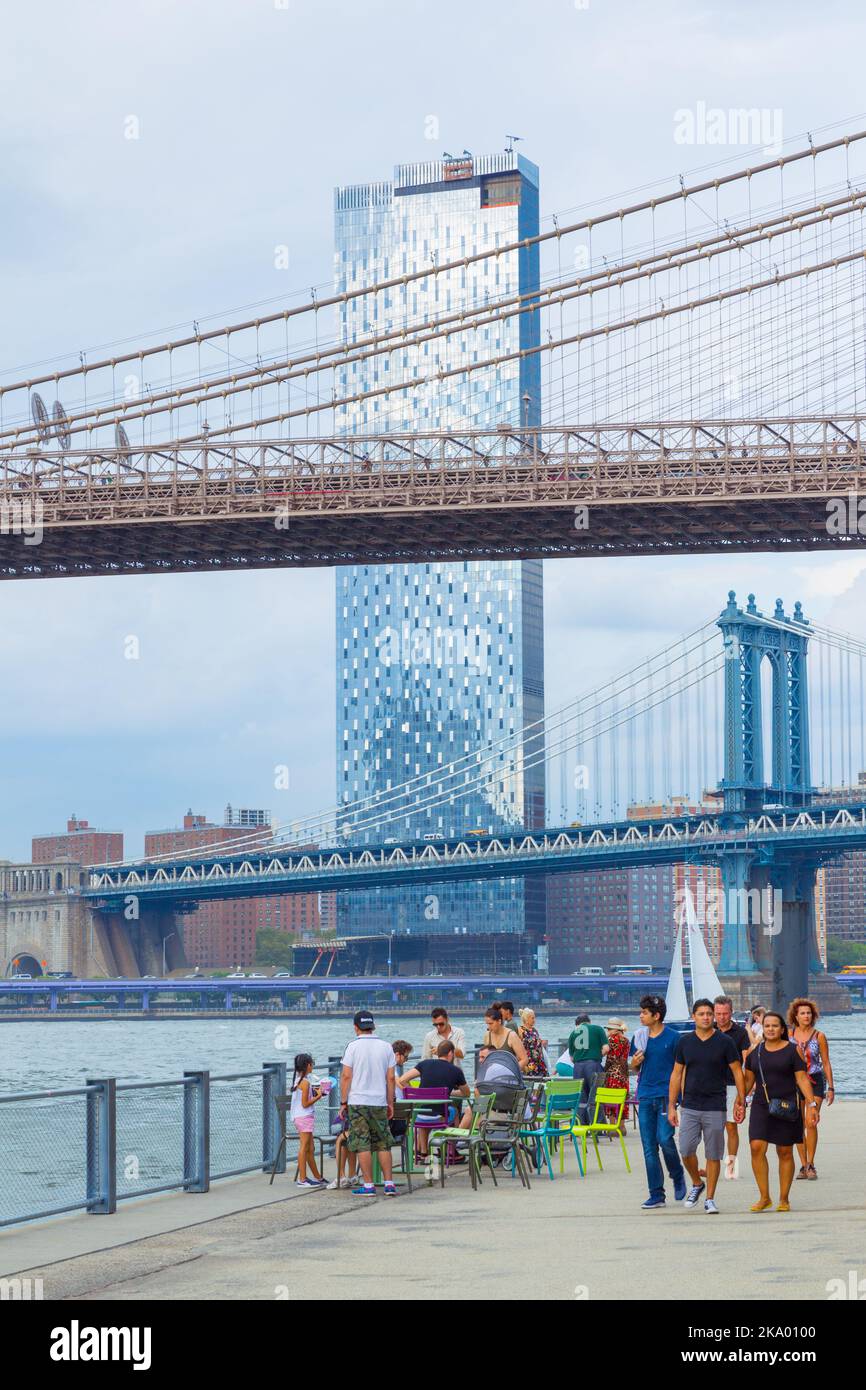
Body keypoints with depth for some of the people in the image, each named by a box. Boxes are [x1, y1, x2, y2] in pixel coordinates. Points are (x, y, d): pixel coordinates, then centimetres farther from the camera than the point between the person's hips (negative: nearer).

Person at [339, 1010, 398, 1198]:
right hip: (379, 1102, 3)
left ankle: (368, 1185, -1)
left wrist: (343, 1103, 0)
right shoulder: (386, 1047, 4)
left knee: (363, 1145, 0)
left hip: (357, 1102, -3)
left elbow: (346, 1076, -7)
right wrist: (390, 1103, 12)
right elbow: (391, 1078, 5)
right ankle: (389, 1184, 5)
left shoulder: (353, 1047, -5)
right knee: (383, 1144, 10)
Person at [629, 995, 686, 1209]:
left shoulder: (672, 1037, -4)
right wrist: (635, 1062, -4)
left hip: (666, 1095, -5)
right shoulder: (639, 1037, 10)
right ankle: (656, 1194, 8)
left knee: (664, 1139, -14)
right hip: (645, 1096, 5)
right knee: (649, 1147, 3)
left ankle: (677, 1176, 15)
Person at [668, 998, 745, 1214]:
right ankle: (696, 1184, 22)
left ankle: (710, 1199, 10)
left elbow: (737, 1072, 1)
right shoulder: (684, 1042, 4)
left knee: (713, 1154, 1)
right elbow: (677, 1074, 9)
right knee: (686, 1150, -5)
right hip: (690, 1106, 2)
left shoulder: (724, 1042, -2)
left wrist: (741, 1102, -5)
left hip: (715, 1107, -2)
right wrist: (671, 1106, 5)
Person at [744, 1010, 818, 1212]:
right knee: (756, 1147, -12)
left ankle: (784, 1199, 13)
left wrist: (812, 1104, -11)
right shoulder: (755, 1052, 9)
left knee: (785, 1153, 3)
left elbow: (802, 1079, -4)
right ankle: (764, 1197, -5)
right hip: (761, 1106, 2)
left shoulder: (793, 1051, -1)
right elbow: (748, 1080, 16)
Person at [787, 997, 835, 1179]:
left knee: (812, 1123, -10)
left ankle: (810, 1165, -2)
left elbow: (826, 1063, 3)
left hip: (815, 1082, -2)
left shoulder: (818, 1036, -1)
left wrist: (830, 1087, 0)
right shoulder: (789, 1035, 4)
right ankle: (803, 1166, 8)